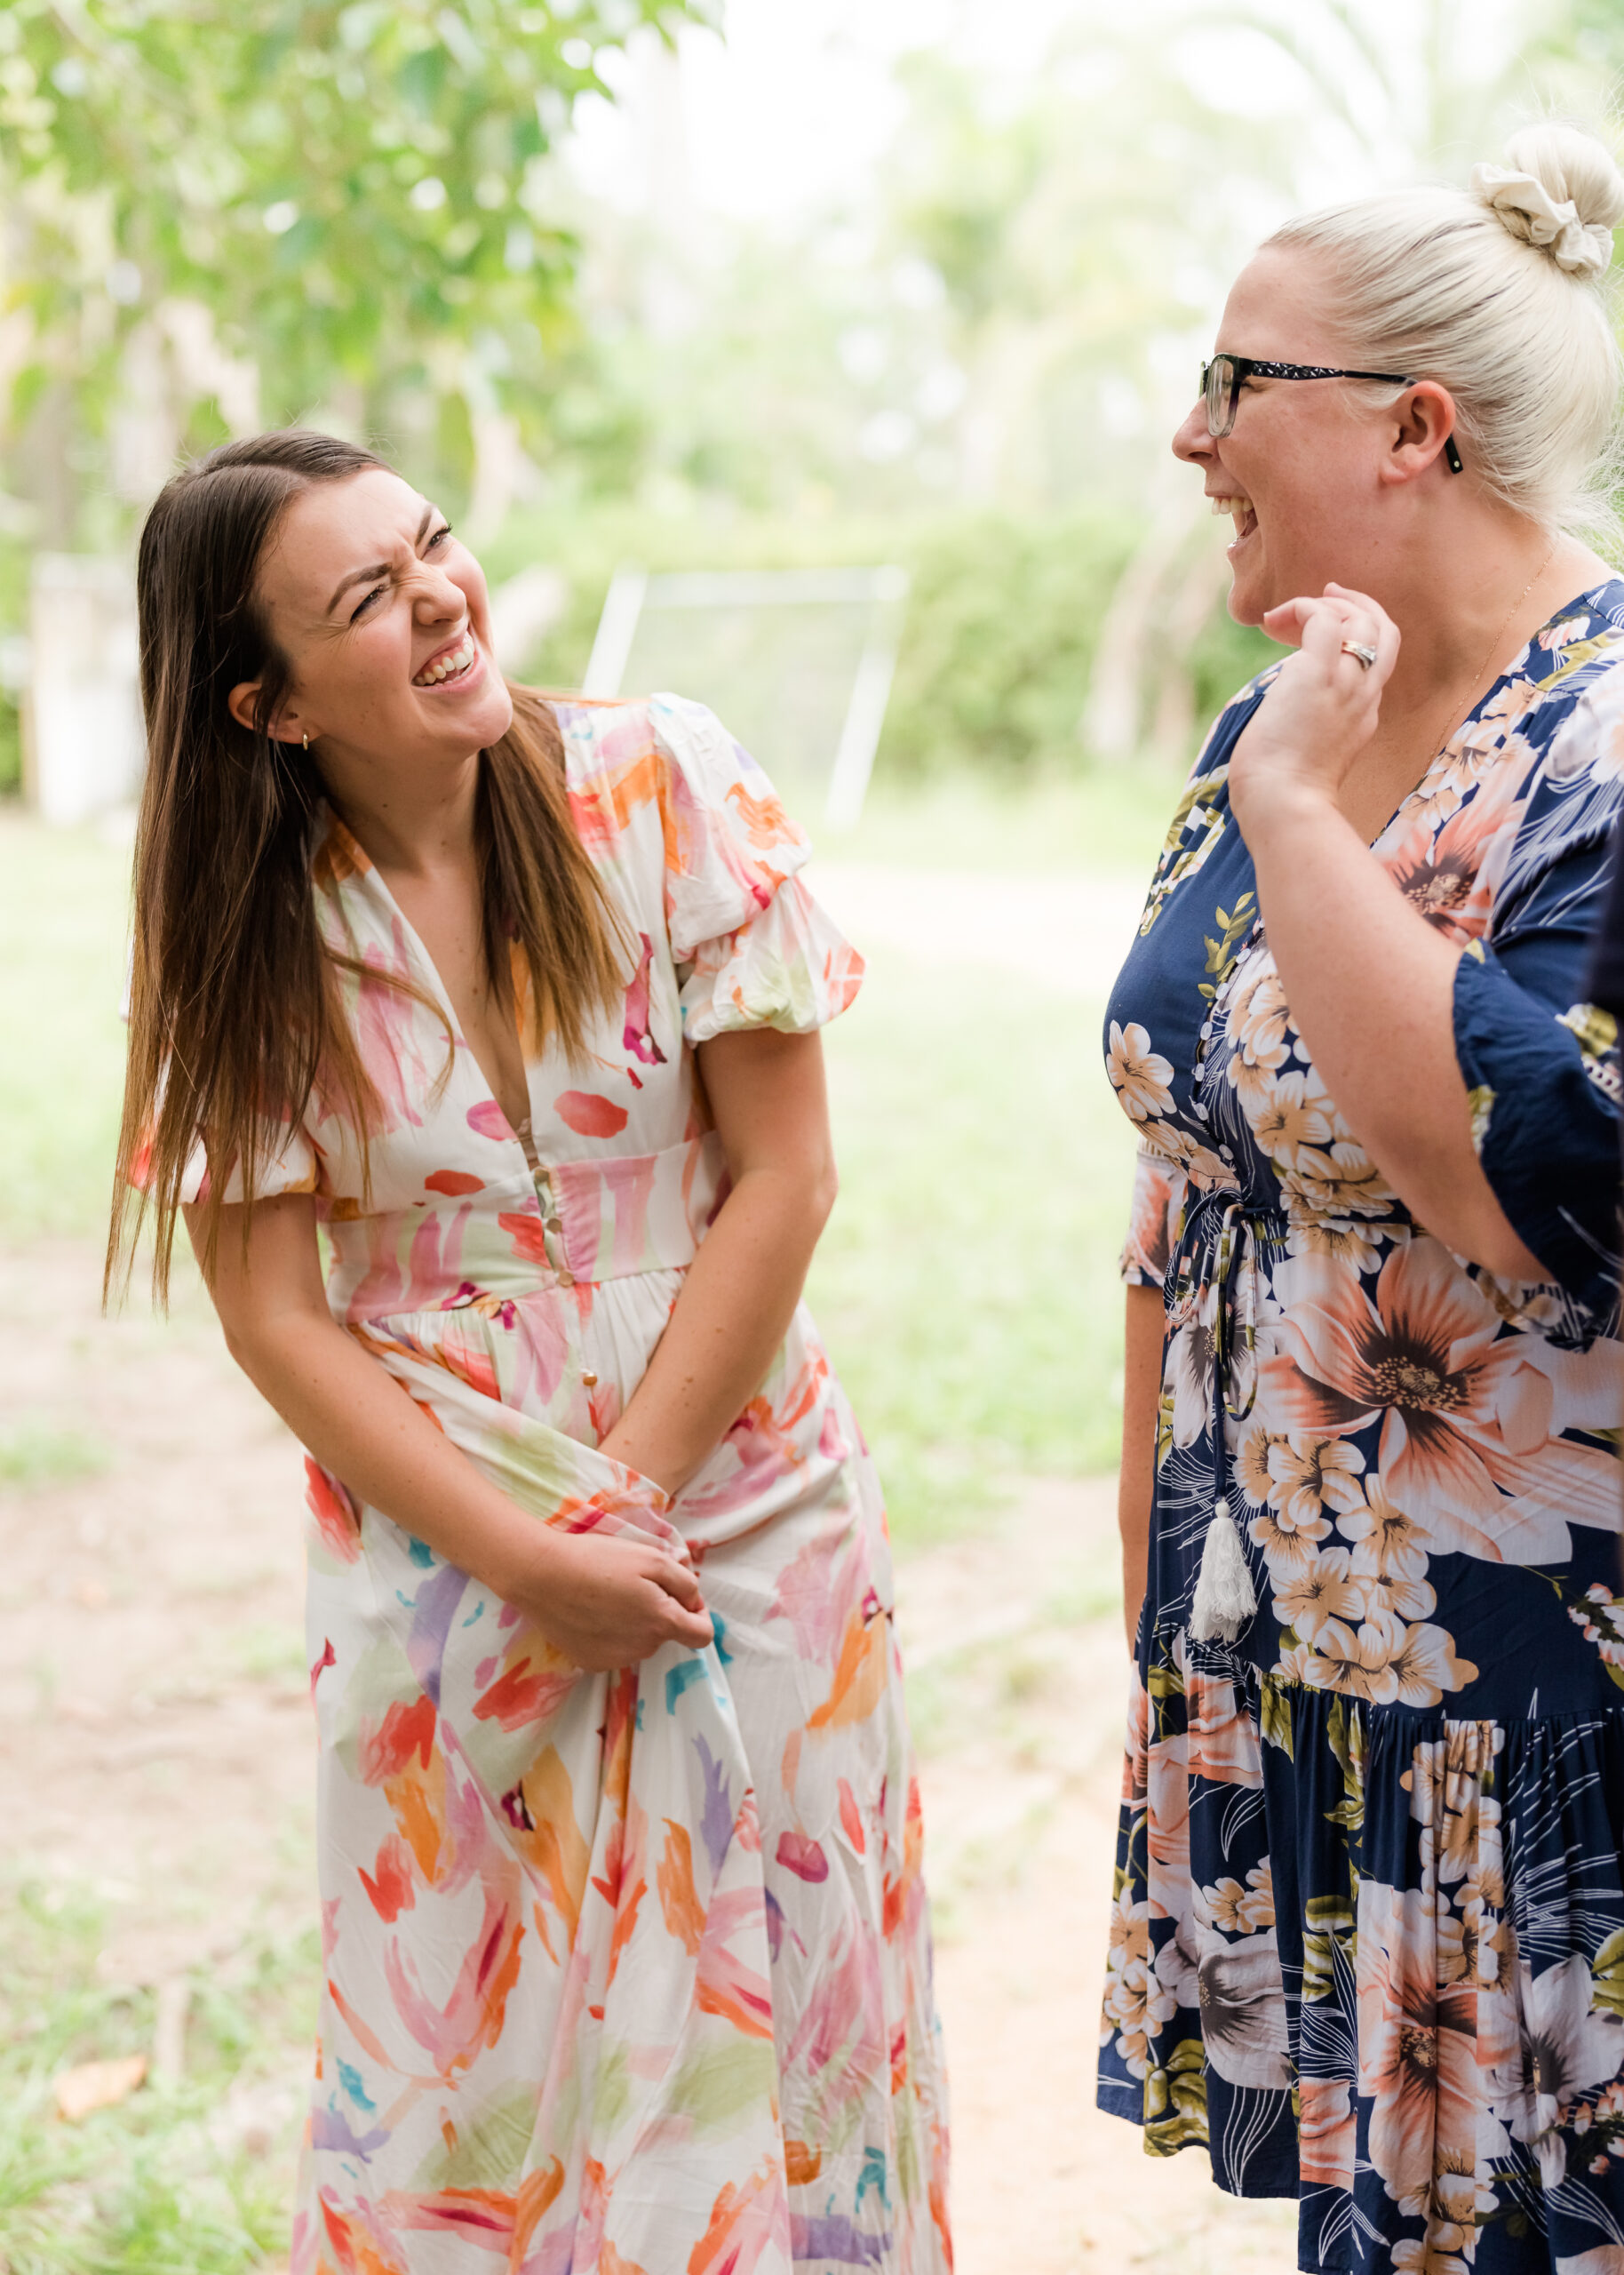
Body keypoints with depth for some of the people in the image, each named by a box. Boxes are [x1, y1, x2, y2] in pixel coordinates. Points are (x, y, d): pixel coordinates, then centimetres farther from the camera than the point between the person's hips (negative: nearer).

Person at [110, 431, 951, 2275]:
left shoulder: (661, 785, -7)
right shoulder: (248, 934, -4)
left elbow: (785, 1175, -7)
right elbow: (278, 1320, -4)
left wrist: (621, 1499, -10)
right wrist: (528, 1560, -13)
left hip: (741, 1509, 0)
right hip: (444, 1555, 0)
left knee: (765, 2033, 9)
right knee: (471, 2069, 8)